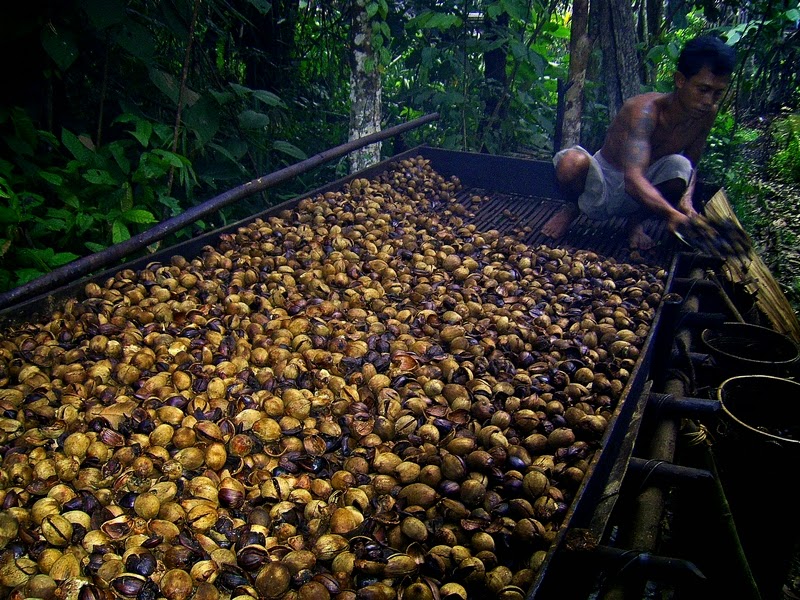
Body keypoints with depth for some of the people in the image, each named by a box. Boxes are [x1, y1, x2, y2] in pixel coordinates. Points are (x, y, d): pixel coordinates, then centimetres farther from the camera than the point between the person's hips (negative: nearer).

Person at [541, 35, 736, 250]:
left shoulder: (707, 113, -9)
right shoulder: (645, 110, -28)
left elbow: (692, 166, 6)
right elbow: (633, 179, -42)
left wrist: (686, 198, -17)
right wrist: (673, 215, -57)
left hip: (637, 198, 4)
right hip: (599, 190, -4)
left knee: (679, 167, -29)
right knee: (573, 161, -38)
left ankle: (636, 221, 0)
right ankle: (573, 207, 0)